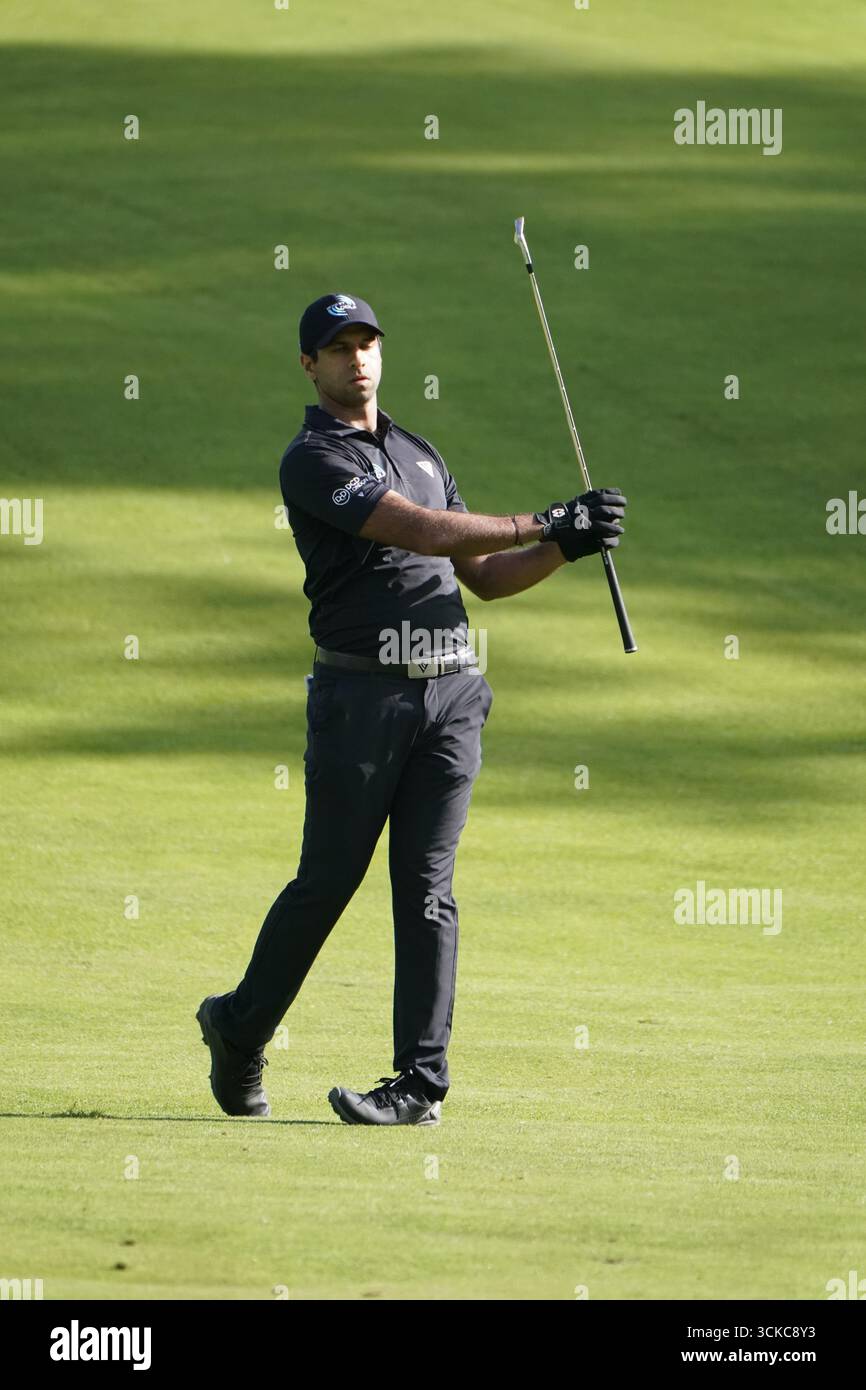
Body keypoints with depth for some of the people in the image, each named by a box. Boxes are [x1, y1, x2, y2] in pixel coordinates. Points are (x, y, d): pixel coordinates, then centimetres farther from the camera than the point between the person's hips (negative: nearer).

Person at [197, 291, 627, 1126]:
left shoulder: (421, 454, 20)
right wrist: (549, 524, -16)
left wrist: (566, 548, 3)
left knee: (427, 888, 0)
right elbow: (425, 532, -16)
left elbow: (484, 576, 21)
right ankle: (240, 1031, 20)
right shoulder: (314, 461, -5)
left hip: (450, 690, 5)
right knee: (328, 879, 0)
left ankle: (422, 1083, -1)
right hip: (361, 691, -5)